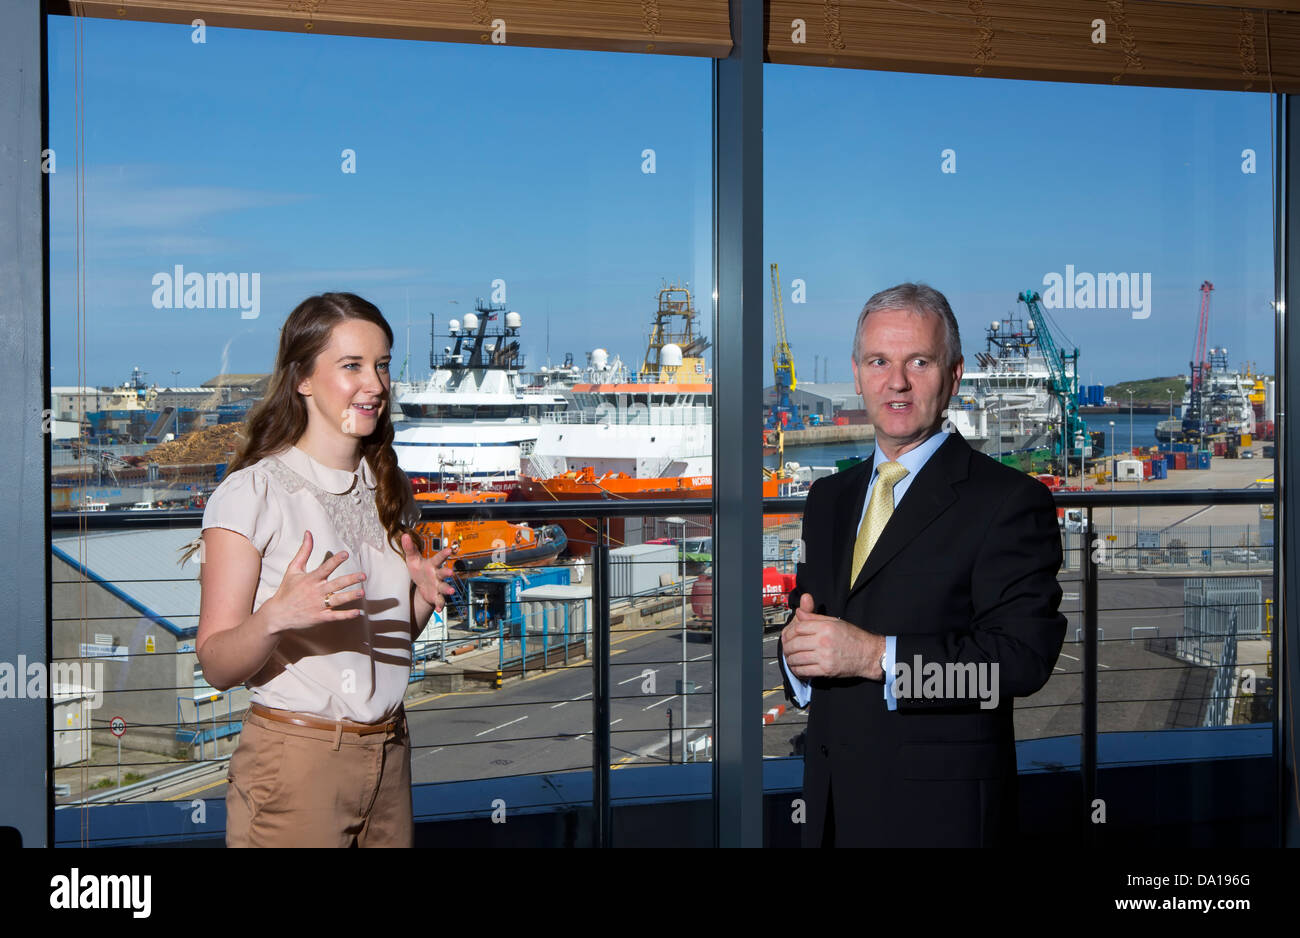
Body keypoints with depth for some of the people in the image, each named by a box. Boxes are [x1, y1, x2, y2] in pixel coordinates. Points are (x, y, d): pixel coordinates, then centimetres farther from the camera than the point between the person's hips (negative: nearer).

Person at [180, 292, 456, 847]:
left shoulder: (389, 490, 10)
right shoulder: (253, 490, -11)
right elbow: (216, 666, -13)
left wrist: (425, 592, -2)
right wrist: (275, 617, -32)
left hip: (389, 755, 6)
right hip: (295, 756, -6)